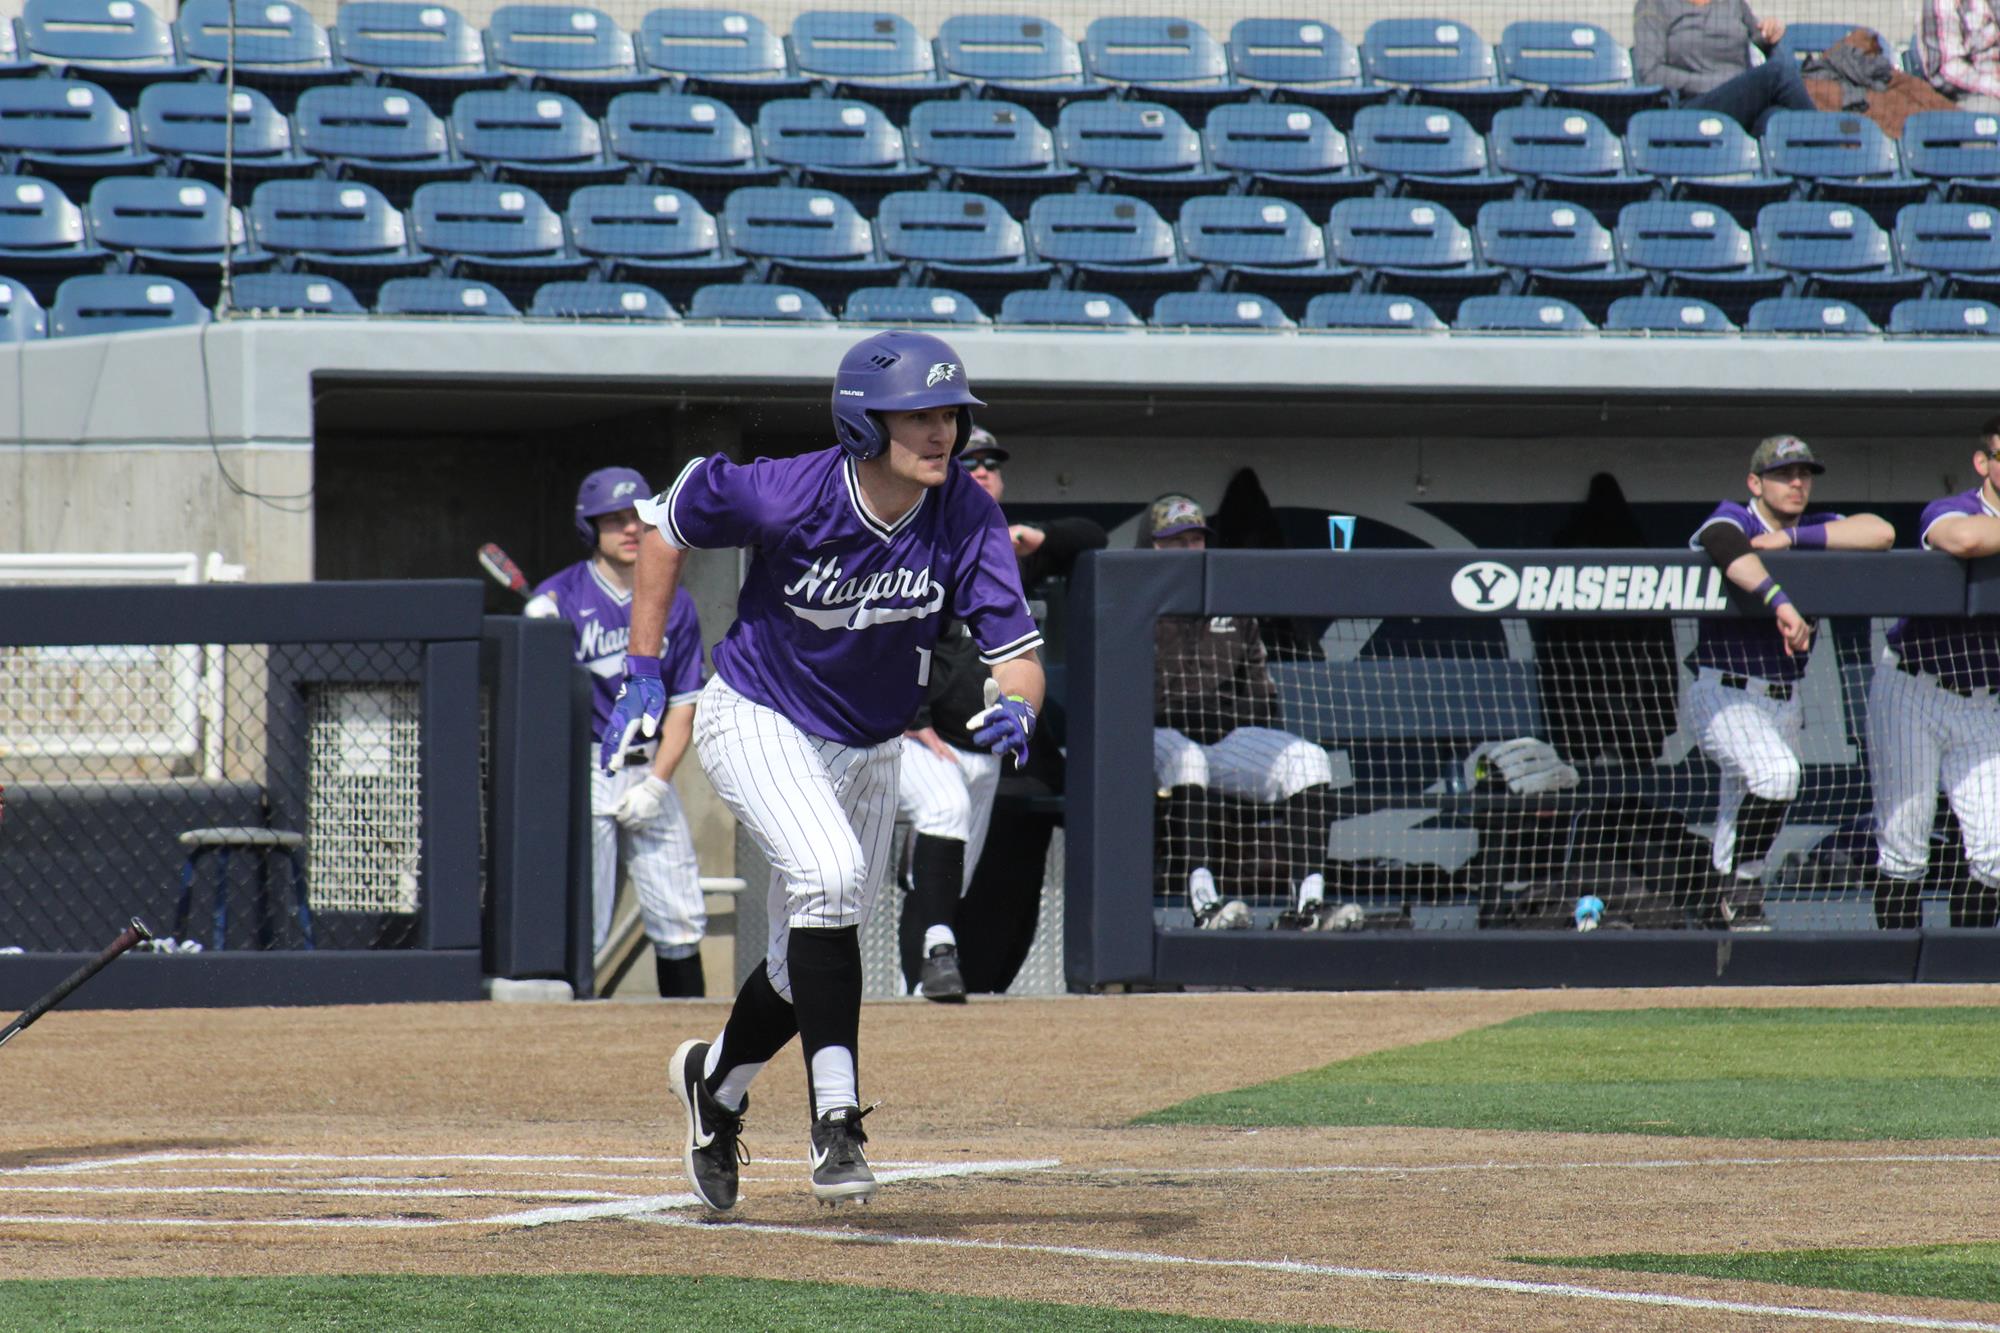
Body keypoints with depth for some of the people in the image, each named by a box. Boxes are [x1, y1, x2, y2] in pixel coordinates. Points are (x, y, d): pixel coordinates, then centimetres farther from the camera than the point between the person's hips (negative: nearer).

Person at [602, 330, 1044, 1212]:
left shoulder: (968, 520, -19)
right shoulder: (787, 496, -26)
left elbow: (1017, 654, -22)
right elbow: (668, 521, -8)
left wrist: (1017, 710, -46)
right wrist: (643, 673, -8)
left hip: (869, 749, 5)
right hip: (758, 723, -5)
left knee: (809, 962, 15)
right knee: (827, 875, -31)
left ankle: (716, 1080, 46)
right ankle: (836, 1125, -29)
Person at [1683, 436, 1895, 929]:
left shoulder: (1818, 532, 8)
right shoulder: (1732, 518, -7)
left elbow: (1880, 533, -11)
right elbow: (1728, 549, -32)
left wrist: (1793, 537, -15)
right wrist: (1780, 601, -46)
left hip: (1785, 702, 6)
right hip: (1723, 697, -6)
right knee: (1775, 772, -28)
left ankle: (1723, 911, 22)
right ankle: (1740, 888, -15)